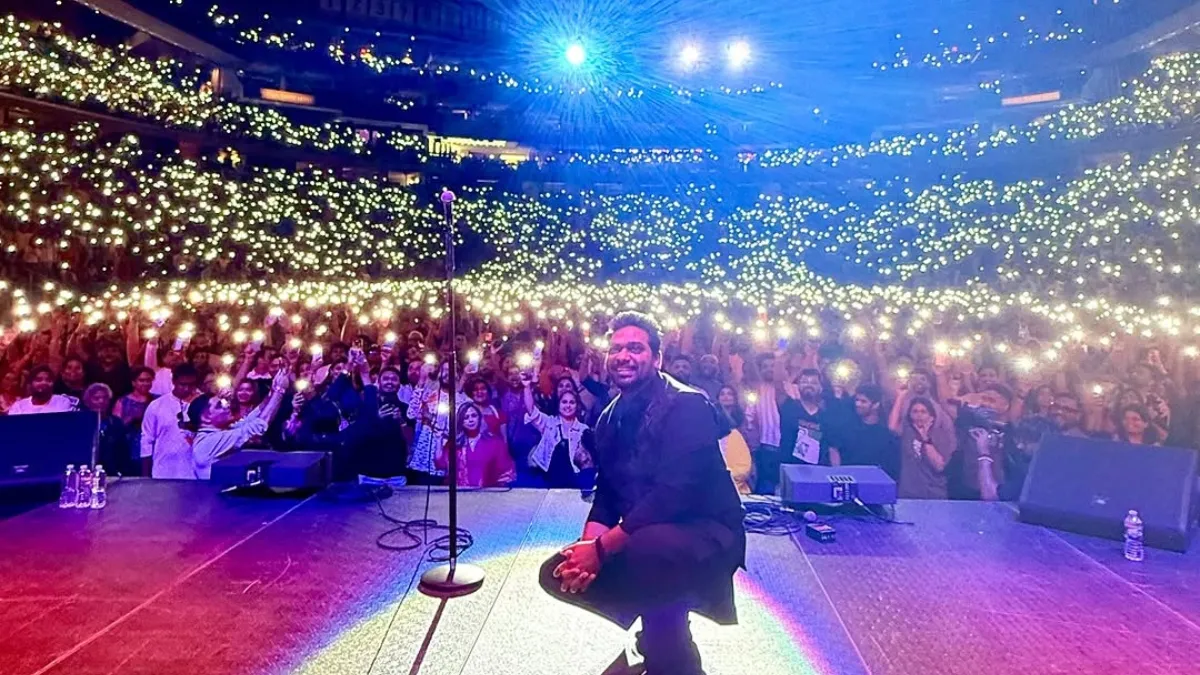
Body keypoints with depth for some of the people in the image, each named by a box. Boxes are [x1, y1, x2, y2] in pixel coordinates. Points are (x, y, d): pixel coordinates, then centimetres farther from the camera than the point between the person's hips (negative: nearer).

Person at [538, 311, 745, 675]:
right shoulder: (611, 417, 6)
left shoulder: (687, 405, -18)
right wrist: (588, 544, -13)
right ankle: (655, 629, 14)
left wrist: (601, 548, -26)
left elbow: (674, 493, -27)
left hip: (705, 536, -7)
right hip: (643, 540, 8)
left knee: (647, 547, -38)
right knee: (560, 573, -3)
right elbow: (607, 492, 7)